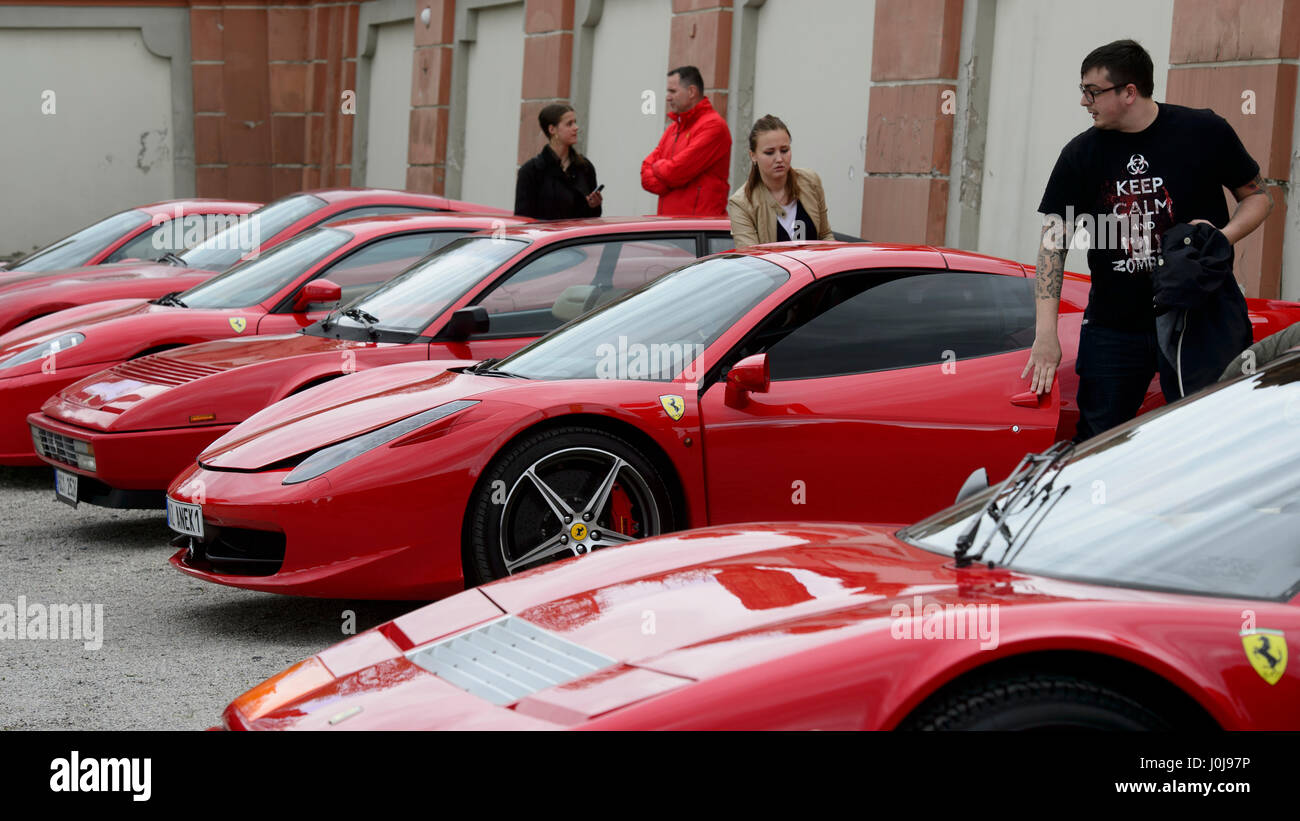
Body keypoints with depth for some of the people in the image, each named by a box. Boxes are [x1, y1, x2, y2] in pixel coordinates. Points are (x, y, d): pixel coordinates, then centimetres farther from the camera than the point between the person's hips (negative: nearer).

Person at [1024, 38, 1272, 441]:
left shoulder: (1204, 132, -4)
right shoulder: (1081, 154, 2)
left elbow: (1258, 196, 7)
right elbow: (1053, 241, -1)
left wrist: (1224, 236, -15)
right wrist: (1046, 332, -10)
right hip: (1112, 327, 2)